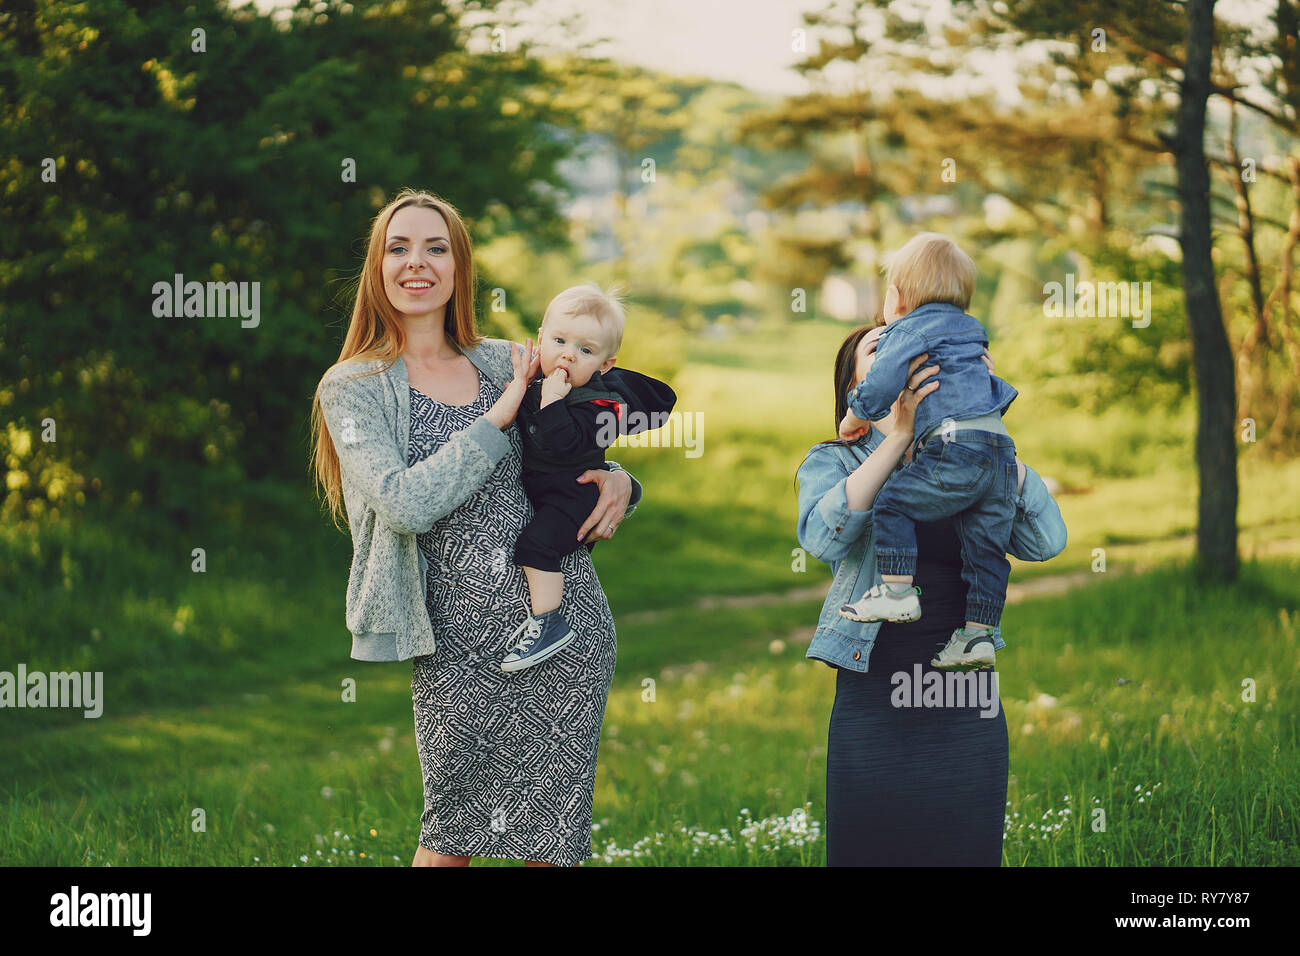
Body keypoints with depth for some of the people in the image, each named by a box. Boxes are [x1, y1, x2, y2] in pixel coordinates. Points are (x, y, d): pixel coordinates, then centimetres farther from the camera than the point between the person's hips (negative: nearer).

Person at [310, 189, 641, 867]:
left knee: (553, 838, 7)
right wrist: (498, 417, -11)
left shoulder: (507, 364, 11)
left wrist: (618, 482, 1)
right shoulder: (353, 387, 1)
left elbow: (577, 459, 24)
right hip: (459, 639, -3)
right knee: (452, 835, 5)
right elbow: (404, 503, -16)